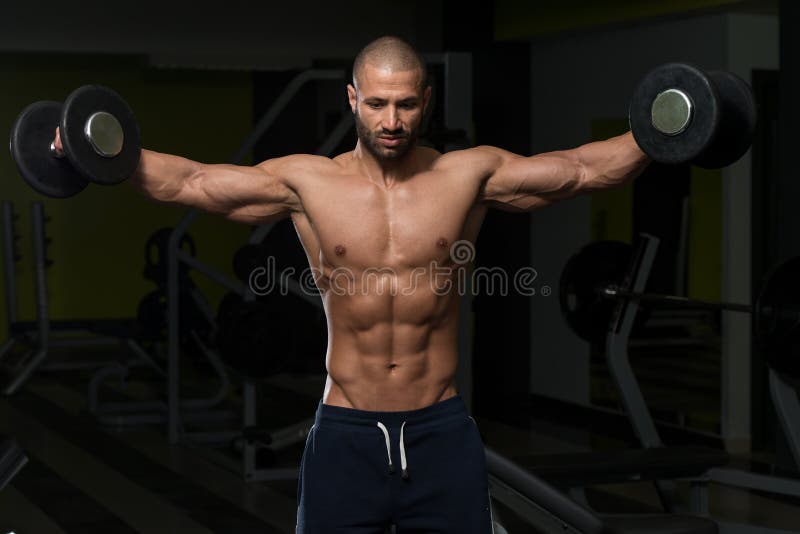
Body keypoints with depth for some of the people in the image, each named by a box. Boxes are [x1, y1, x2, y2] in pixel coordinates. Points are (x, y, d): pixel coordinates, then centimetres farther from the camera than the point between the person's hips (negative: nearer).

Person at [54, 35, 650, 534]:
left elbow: (585, 167, 0)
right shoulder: (307, 182, -1)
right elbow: (186, 181, -2)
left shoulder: (470, 175, -1)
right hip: (345, 436, 0)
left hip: (442, 432, 0)